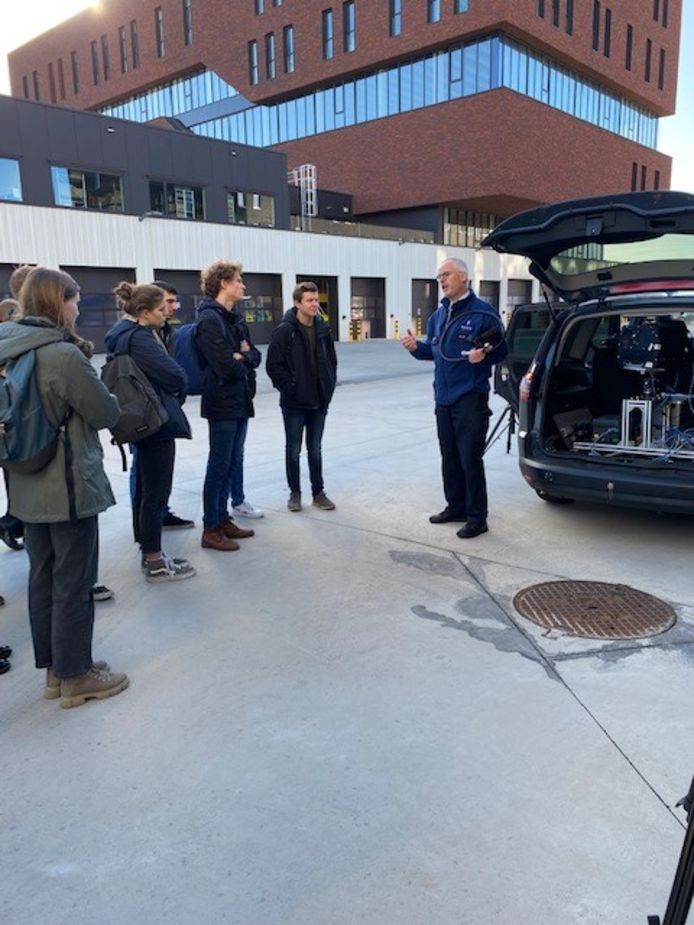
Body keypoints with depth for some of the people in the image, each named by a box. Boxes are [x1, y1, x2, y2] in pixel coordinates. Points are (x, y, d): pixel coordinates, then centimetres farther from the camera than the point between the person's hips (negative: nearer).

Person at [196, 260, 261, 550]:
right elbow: (227, 366, -22)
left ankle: (223, 519, 25)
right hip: (223, 403, -9)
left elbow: (255, 356, 11)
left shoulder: (235, 318, 14)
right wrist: (244, 359, -2)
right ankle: (211, 529, 8)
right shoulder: (209, 318, -15)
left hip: (240, 401, 9)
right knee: (219, 466, -2)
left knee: (233, 462, 14)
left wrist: (243, 356, -10)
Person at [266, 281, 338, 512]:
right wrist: (289, 388, -12)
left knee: (315, 449, 12)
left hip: (319, 402, 4)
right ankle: (295, 493, 20)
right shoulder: (284, 330, -10)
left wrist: (329, 387, 6)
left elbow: (332, 360, 14)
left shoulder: (323, 329, 5)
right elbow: (273, 365, -11)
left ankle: (318, 492, 22)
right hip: (294, 403, -4)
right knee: (293, 450, 7)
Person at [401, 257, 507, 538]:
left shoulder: (483, 312, -9)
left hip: (470, 399, -7)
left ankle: (477, 518, 6)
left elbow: (501, 350, -7)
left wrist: (483, 355, -27)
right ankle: (456, 507, 29)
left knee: (470, 459, -4)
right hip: (443, 398, 7)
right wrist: (416, 347, 0)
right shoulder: (439, 314, 13)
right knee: (449, 457, 14)